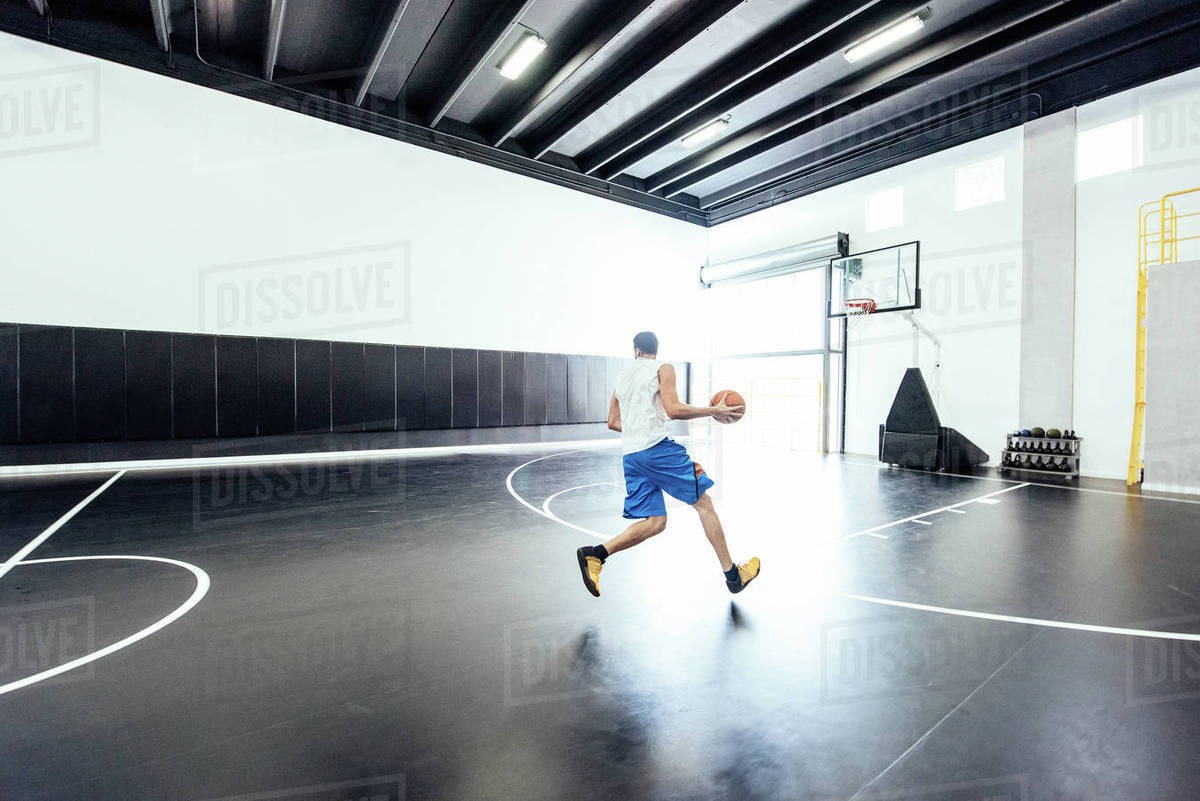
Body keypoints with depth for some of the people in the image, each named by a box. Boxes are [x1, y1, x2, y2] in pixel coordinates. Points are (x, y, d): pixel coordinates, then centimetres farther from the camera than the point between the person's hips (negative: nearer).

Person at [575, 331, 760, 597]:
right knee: (703, 503, 5)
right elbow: (673, 409, -10)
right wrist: (714, 411, -2)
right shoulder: (663, 368, 5)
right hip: (657, 447, -6)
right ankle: (733, 575, 12)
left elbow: (613, 422, 25)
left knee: (655, 522, 8)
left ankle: (595, 553, -5)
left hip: (630, 453, 6)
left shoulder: (622, 377, 23)